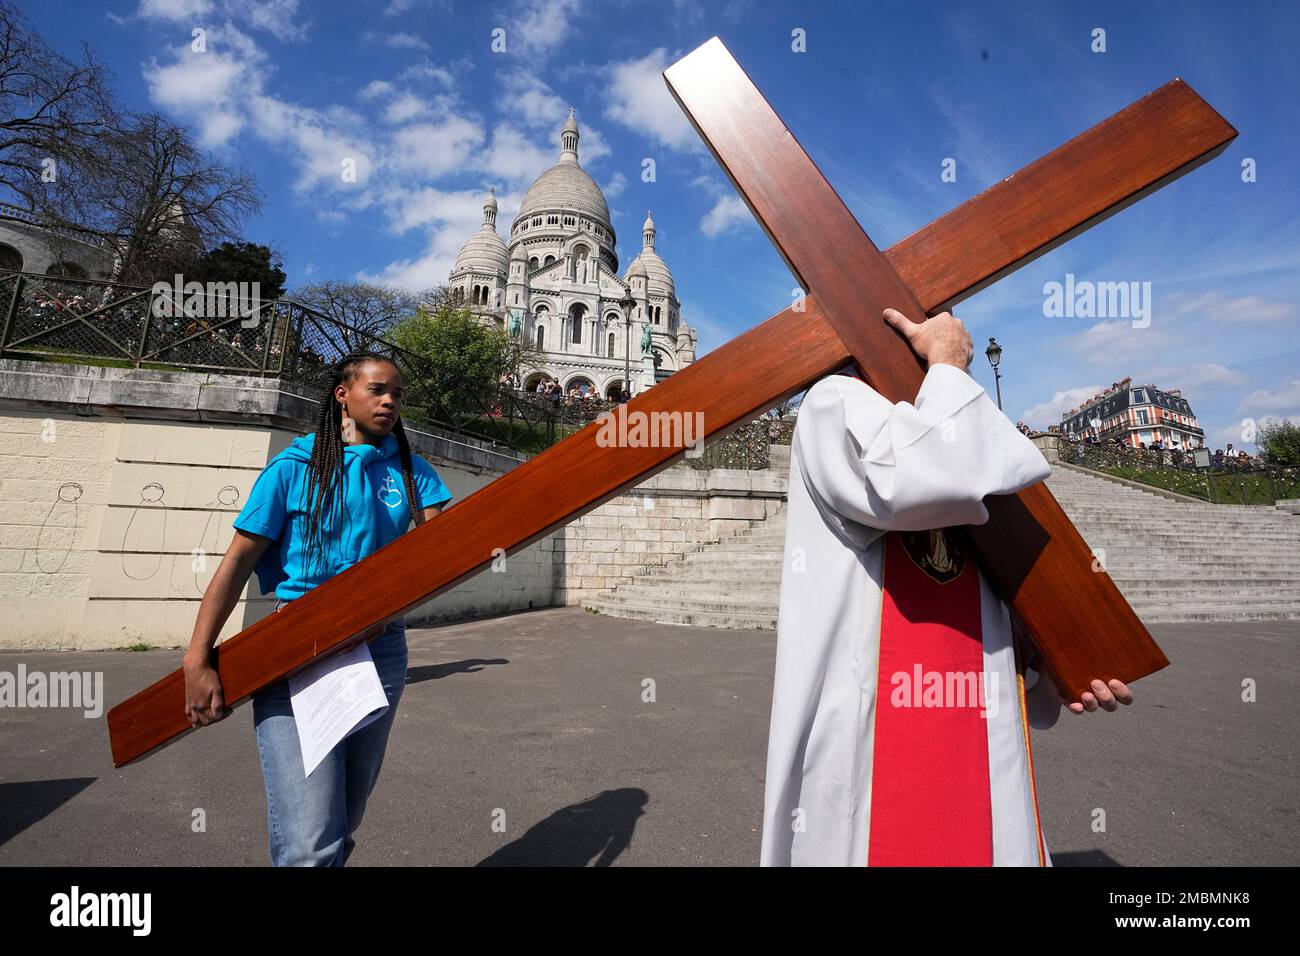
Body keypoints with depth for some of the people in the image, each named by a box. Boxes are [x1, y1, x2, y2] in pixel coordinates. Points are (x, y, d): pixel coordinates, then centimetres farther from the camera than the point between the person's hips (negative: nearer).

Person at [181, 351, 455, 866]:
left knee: (344, 821, 19)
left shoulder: (408, 469, 7)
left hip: (381, 650, 4)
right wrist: (197, 660, -8)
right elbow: (237, 562, -3)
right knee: (310, 846, -12)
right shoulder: (293, 468, -2)